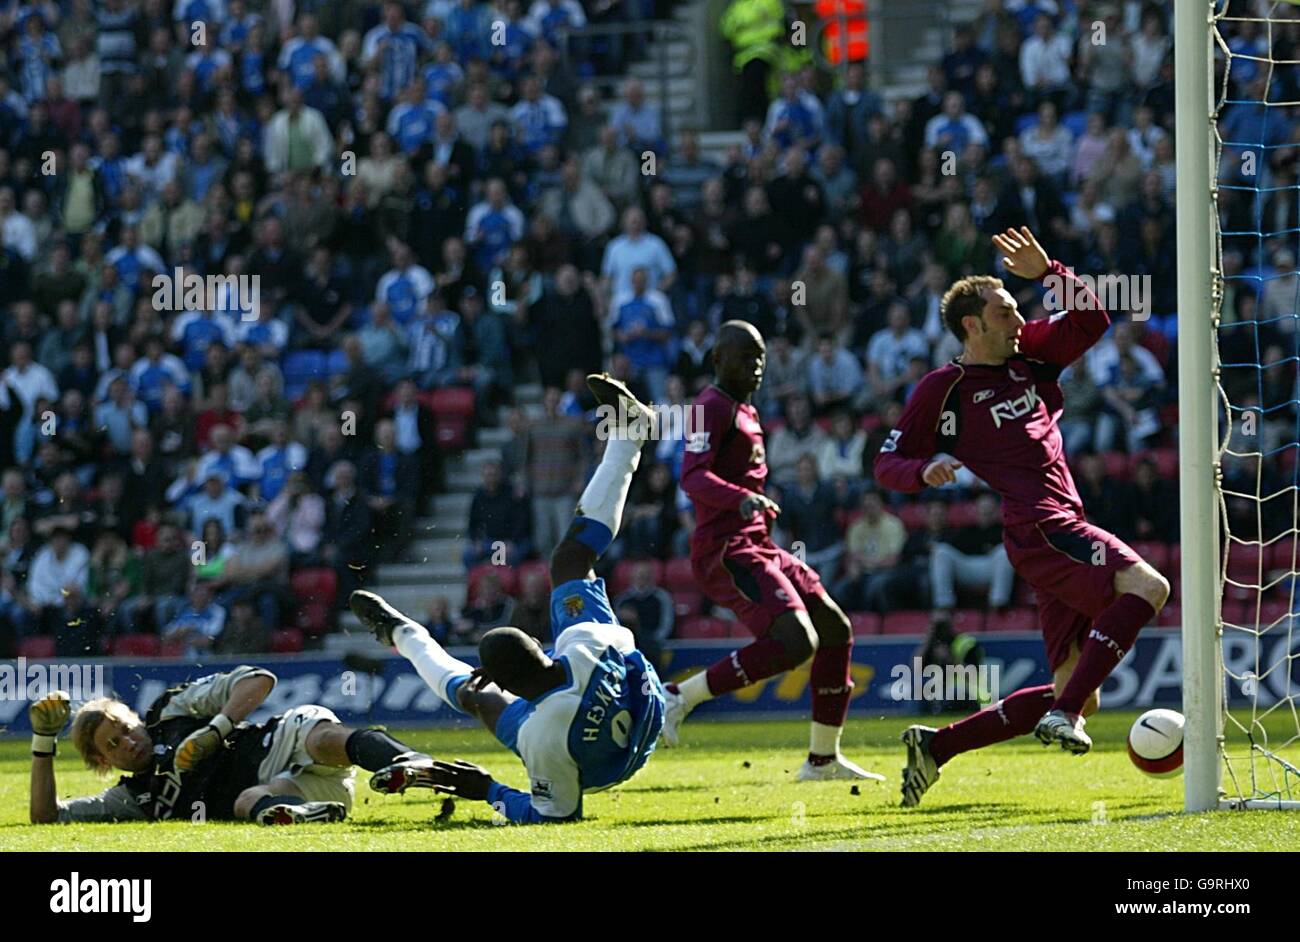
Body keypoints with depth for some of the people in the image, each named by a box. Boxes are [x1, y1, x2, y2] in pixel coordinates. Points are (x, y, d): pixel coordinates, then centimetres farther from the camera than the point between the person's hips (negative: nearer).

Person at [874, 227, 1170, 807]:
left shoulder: (1027, 354, 19)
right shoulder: (942, 389, 1)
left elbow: (1092, 322, 19)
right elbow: (887, 464, 5)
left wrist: (1050, 274, 5)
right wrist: (926, 470, -17)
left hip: (1062, 530, 8)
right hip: (1037, 530, -8)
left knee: (1077, 699, 6)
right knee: (1146, 587, -28)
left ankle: (936, 746, 10)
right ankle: (1063, 713, -30)